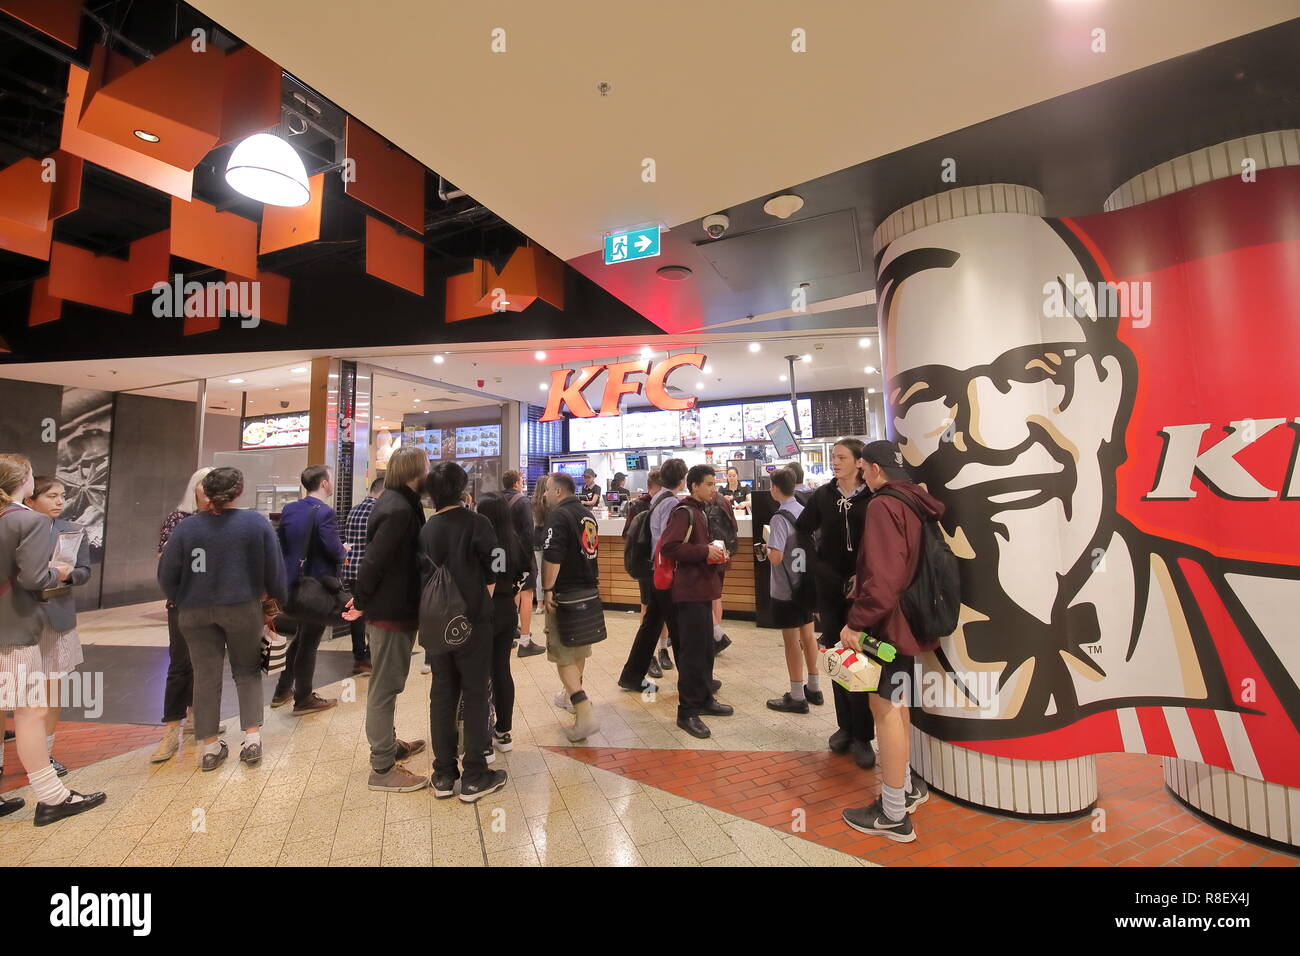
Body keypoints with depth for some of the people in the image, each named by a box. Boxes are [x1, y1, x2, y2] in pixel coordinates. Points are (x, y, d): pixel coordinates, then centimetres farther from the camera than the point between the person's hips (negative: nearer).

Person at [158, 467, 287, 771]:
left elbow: (167, 574, -1)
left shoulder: (187, 526, -5)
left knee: (206, 675, 11)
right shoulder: (257, 523, -8)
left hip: (195, 611, 1)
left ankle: (209, 746, 19)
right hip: (243, 608, -1)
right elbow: (275, 570, -5)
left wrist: (179, 601, 17)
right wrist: (277, 598, 11)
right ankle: (252, 737, 8)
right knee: (247, 671, 14)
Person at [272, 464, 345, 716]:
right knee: (309, 641, 5)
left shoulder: (289, 509, 3)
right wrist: (344, 552, -1)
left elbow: (280, 543, 8)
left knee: (299, 637, 23)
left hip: (295, 583, 8)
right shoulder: (324, 512, -20)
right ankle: (304, 699, 17)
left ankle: (283, 690, 33)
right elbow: (335, 550, -22)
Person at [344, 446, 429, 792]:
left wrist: (364, 599, 15)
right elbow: (374, 560, -24)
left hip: (390, 608, 10)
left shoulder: (395, 502, 9)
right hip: (391, 612, -10)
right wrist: (362, 603, -14)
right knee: (384, 687, 1)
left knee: (387, 684, 22)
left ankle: (388, 744, 39)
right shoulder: (399, 509, -23)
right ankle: (383, 768, 14)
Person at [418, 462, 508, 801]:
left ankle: (443, 775, 22)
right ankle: (474, 777, 13)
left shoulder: (426, 530, 1)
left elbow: (422, 576, 2)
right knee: (475, 695, 5)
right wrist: (483, 603, 0)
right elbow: (492, 575, -16)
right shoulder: (476, 523, -11)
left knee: (442, 695, 13)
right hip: (472, 621, -4)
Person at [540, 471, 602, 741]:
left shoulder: (559, 515, -16)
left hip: (564, 594, -8)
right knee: (579, 647, 22)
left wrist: (548, 589, -18)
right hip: (587, 590, 8)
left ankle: (585, 714, -10)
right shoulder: (587, 514, 11)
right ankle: (574, 696, 40)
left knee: (563, 655, -2)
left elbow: (552, 557, -25)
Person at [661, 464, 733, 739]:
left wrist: (714, 552, 10)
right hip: (690, 591, -10)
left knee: (705, 647, 17)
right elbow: (668, 547, -24)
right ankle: (687, 711, 8)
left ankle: (705, 699, 30)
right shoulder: (683, 512, -13)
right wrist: (705, 551, -20)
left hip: (703, 588, 10)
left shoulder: (699, 511, 18)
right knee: (692, 651, -3)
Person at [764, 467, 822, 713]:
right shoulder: (806, 512, 2)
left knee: (792, 641, 3)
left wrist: (768, 547, -6)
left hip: (786, 590, -7)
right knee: (807, 636, 17)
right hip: (806, 584, 7)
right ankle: (813, 688, 31)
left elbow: (776, 558, -26)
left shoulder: (780, 518, -20)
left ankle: (797, 697, 14)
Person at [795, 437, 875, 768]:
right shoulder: (822, 496, 3)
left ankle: (862, 735, 13)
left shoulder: (873, 497, -7)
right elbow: (801, 531, 5)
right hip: (830, 588, 3)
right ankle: (845, 726, 26)